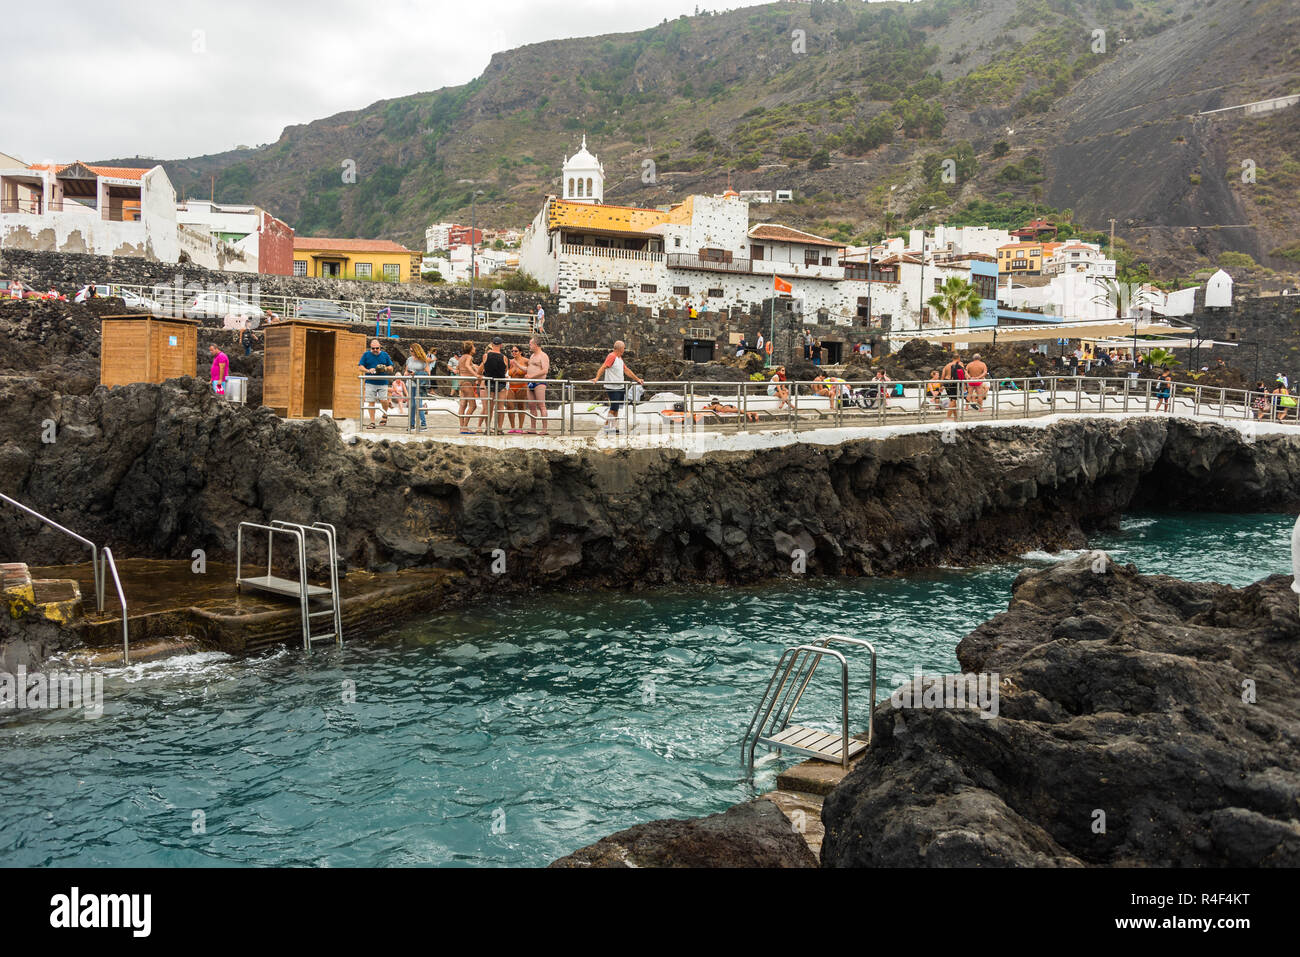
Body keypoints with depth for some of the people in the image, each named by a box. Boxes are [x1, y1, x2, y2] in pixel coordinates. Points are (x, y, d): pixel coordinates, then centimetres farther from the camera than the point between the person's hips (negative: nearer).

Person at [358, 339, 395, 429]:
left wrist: (385, 368, -11)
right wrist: (368, 371, -14)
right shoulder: (366, 355, 7)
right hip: (370, 383, 0)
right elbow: (360, 367, 5)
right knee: (371, 402, 0)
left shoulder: (385, 355, 10)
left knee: (383, 400, -11)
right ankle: (372, 422, 7)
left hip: (383, 383, 0)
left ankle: (385, 415, 19)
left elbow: (391, 368, 12)